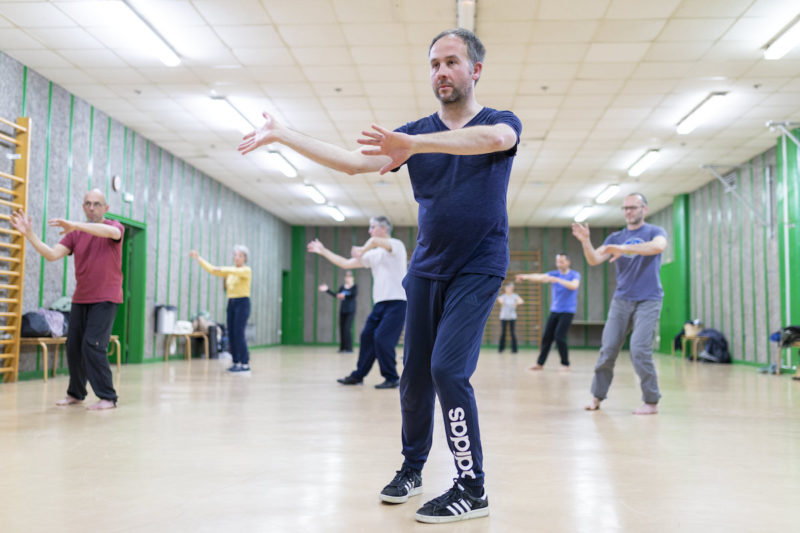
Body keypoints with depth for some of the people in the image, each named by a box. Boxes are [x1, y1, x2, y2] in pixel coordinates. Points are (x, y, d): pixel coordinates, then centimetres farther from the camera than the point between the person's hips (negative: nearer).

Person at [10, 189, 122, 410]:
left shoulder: (115, 227, -5)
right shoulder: (75, 234, 7)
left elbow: (111, 232, -30)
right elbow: (52, 254, -3)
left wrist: (75, 225, -42)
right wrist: (30, 234, -16)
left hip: (106, 299, -5)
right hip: (80, 298, 5)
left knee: (93, 345, -15)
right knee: (73, 346, 7)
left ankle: (107, 397, -7)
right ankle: (76, 393, 25)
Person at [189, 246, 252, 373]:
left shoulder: (246, 270, -4)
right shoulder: (229, 271, 13)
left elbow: (236, 271, -26)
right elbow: (212, 270, 5)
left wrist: (222, 269, -38)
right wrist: (199, 259, -3)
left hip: (243, 303, -7)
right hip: (231, 303, 7)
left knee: (239, 334, -13)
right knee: (231, 334, 4)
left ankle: (245, 365, -12)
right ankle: (237, 363, 11)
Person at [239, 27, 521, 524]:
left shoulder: (502, 121, -2)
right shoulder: (415, 132, 8)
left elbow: (493, 138, -28)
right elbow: (354, 162, -1)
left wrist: (413, 144, -38)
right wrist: (283, 135, -7)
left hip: (479, 269, -4)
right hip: (427, 268, 4)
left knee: (448, 369, -17)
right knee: (414, 376, 6)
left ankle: (473, 489, -4)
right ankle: (412, 468, 27)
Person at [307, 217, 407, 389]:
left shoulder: (396, 245, -5)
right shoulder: (372, 255, 17)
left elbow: (374, 241, -27)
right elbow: (345, 263, 20)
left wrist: (362, 250, -14)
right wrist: (323, 251, 21)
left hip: (396, 302, -7)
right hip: (380, 303, 7)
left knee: (382, 339, -13)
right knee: (367, 336, 6)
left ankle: (392, 379, -1)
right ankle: (358, 375, 17)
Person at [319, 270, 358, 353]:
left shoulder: (355, 286, -5)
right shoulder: (342, 287, 10)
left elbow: (354, 294, -22)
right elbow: (336, 296, 13)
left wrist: (345, 296, -36)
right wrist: (327, 290, 11)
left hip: (350, 311, -5)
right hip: (342, 311, 5)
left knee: (347, 329, -12)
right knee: (341, 329, 4)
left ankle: (349, 348, -6)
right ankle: (342, 348, 11)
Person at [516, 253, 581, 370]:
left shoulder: (575, 275, -4)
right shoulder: (553, 274, 5)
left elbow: (574, 285, -26)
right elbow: (540, 277, -13)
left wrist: (557, 279, -37)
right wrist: (526, 277, -33)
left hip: (567, 311, -4)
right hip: (554, 310, 4)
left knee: (559, 336, -14)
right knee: (547, 336, 2)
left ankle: (565, 364, 1)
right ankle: (540, 363, 12)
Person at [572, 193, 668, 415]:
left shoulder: (654, 232, 1)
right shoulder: (615, 238, 11)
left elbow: (658, 246, -23)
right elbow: (594, 259, -3)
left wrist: (623, 248, -32)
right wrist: (586, 242, -23)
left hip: (648, 301, -4)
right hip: (621, 300, 4)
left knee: (639, 350, -13)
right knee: (608, 349, 0)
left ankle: (652, 402, 0)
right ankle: (597, 396, 11)